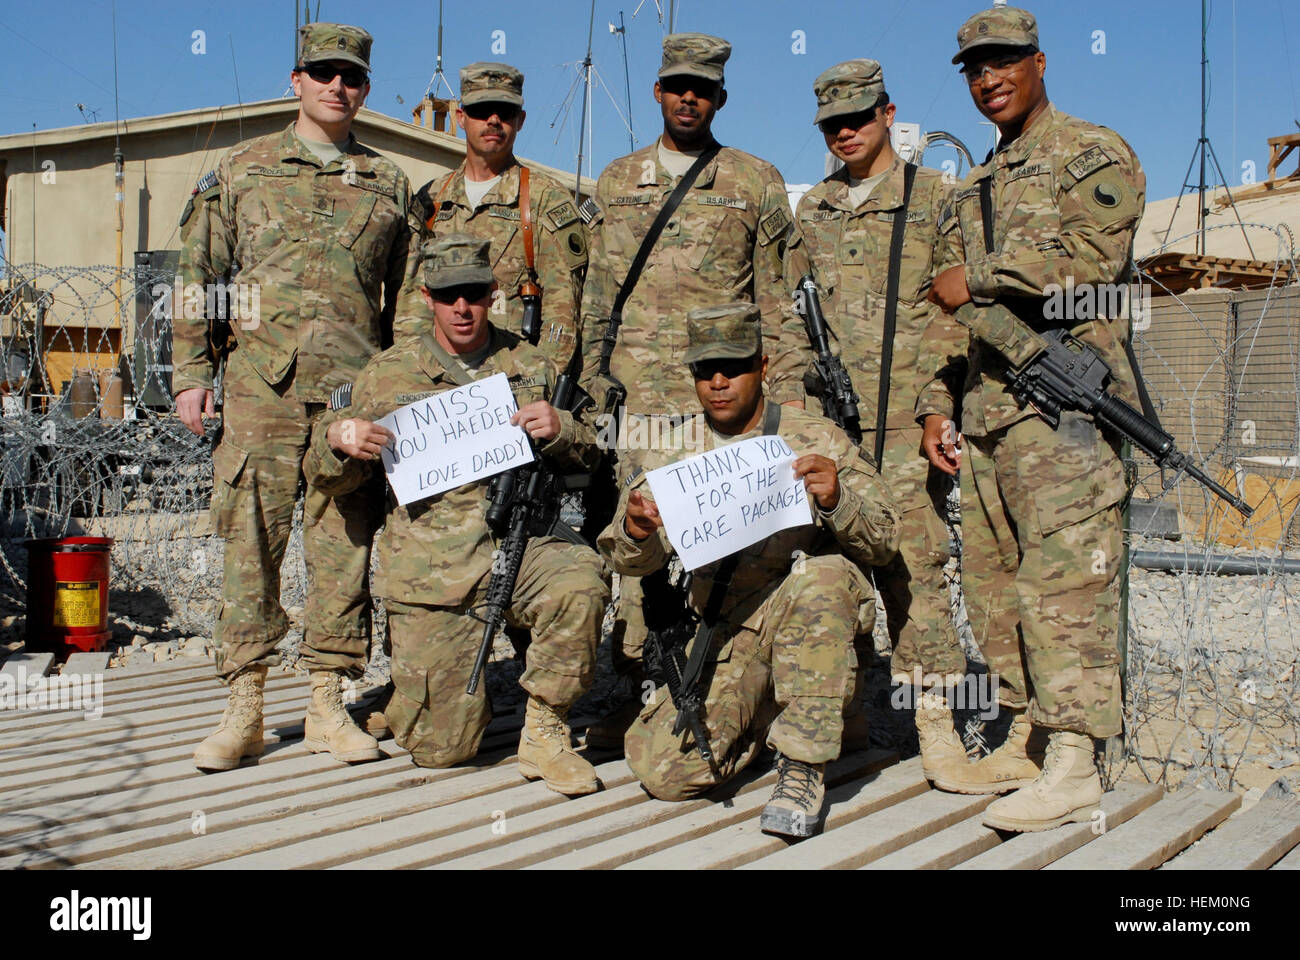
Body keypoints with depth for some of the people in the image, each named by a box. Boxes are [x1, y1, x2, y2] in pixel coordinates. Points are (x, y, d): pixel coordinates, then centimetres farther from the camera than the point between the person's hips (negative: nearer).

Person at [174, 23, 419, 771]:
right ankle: (245, 709, 6)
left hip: (355, 388, 1)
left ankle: (329, 704, 9)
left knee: (344, 542, 0)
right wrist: (192, 371, 2)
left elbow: (407, 296, 17)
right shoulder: (242, 169, 12)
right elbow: (198, 274, 10)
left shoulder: (389, 184, 15)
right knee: (251, 539, -2)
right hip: (260, 382, -1)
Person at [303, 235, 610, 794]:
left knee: (580, 581, -35)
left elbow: (588, 458, 16)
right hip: (431, 567, -1)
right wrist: (336, 440, -13)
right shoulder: (388, 375, 7)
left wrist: (559, 431, -7)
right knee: (440, 749, -6)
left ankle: (543, 733, -13)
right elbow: (329, 481, 10)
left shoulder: (532, 367, 11)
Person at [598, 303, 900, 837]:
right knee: (662, 770, -17)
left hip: (820, 620, -2)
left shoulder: (817, 442, 0)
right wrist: (636, 533, -21)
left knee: (820, 572, -37)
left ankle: (803, 768, -24)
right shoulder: (675, 454, 8)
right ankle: (761, 720, 16)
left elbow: (883, 542, -5)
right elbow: (632, 561, 5)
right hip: (726, 632, 2)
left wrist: (837, 500, -28)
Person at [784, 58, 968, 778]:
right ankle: (844, 711, 16)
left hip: (904, 416, -4)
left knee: (913, 564, -7)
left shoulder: (935, 197, 6)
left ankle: (934, 719, 1)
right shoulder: (811, 209, 18)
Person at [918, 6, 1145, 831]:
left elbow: (1090, 255, -16)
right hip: (990, 409, 8)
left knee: (1065, 578, -11)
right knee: (995, 582, 8)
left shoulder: (1095, 155, 2)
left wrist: (978, 276, -8)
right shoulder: (975, 190, 24)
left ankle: (1074, 765, -9)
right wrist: (938, 403, 15)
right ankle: (1028, 739, 18)